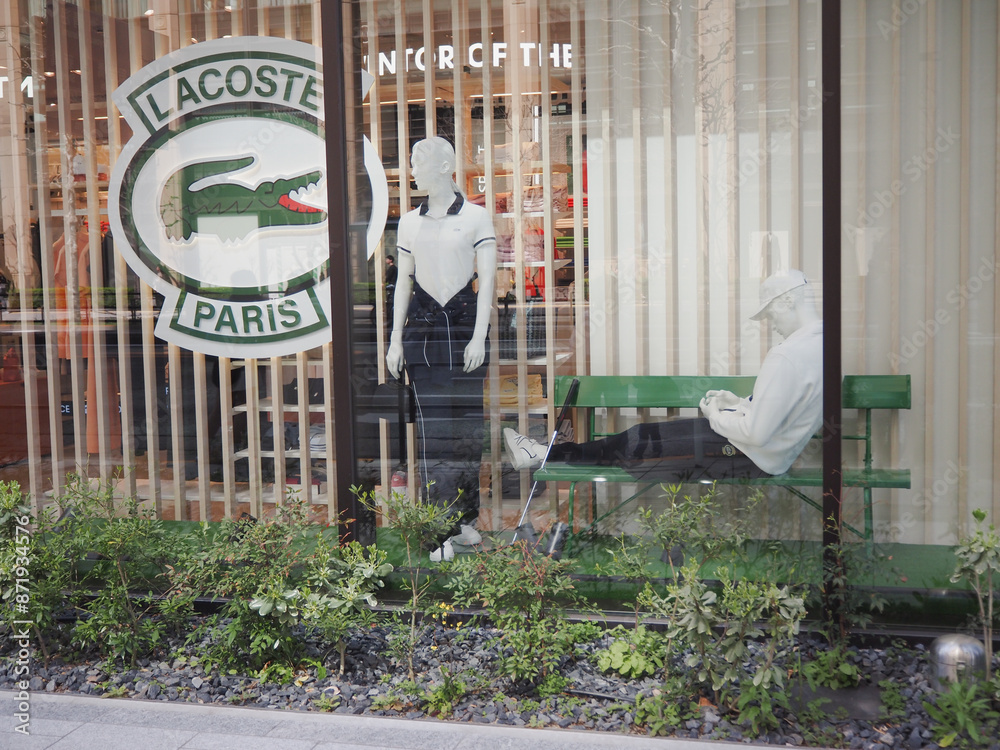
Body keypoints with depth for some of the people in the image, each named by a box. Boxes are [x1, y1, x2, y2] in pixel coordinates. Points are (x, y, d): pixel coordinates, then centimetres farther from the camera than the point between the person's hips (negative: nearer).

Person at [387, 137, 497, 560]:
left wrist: (479, 336, -12)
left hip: (464, 328, -2)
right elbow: (403, 282, 14)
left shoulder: (476, 217, 3)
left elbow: (487, 279, -3)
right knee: (433, 428, -3)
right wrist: (395, 339, 8)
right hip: (422, 330, 2)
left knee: (468, 426, 2)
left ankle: (465, 517, 18)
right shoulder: (409, 222, 13)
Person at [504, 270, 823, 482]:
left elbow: (756, 433, -28)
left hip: (751, 459, -9)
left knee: (633, 446, -2)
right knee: (643, 433, 11)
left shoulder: (786, 358, -27)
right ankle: (548, 452, 16)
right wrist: (738, 403, 8)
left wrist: (716, 414, -10)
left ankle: (544, 455, 9)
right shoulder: (817, 344, 5)